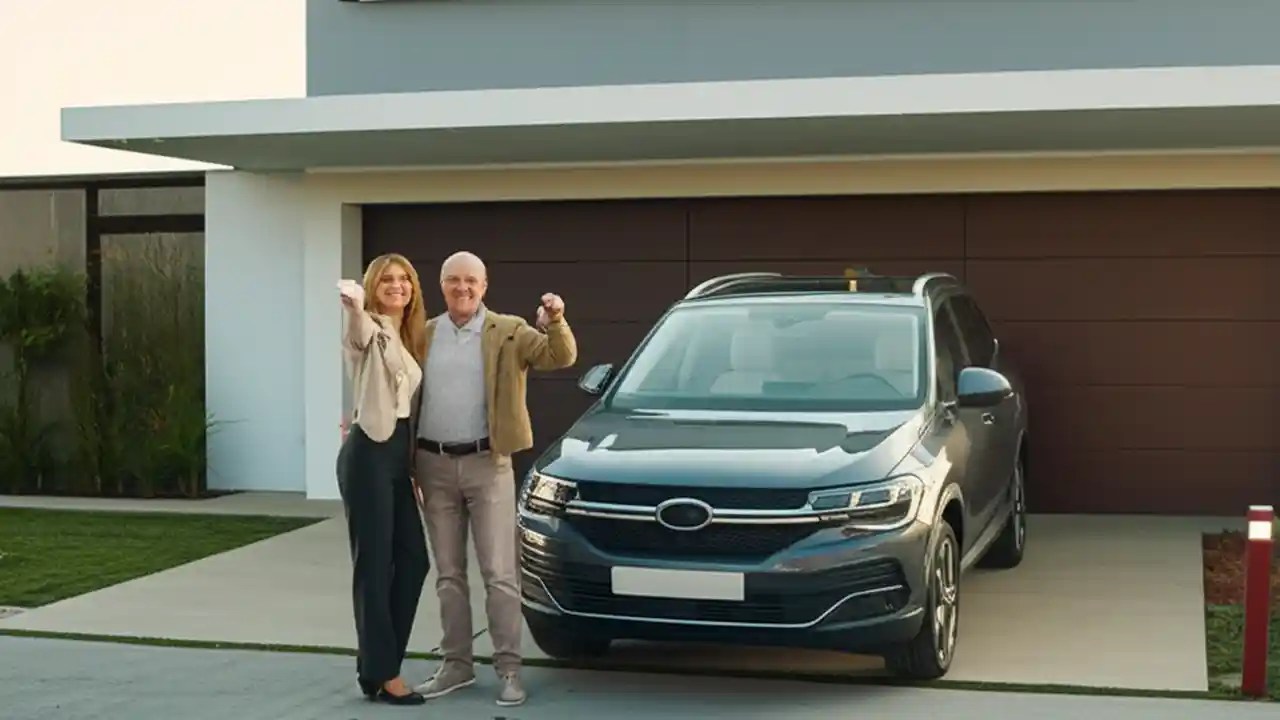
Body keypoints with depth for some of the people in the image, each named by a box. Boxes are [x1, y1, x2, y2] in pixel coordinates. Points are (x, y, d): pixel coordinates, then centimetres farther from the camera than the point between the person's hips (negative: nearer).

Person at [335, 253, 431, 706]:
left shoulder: (408, 339, 18)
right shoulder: (370, 331, -7)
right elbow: (355, 333, -33)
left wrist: (415, 467, 19)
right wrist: (353, 306, -57)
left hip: (399, 455, 9)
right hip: (368, 455, -9)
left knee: (413, 560, 10)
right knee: (374, 565, -5)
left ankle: (378, 661, 20)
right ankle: (381, 674, -1)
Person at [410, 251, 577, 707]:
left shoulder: (508, 332, 0)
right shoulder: (424, 335, 9)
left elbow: (561, 358, -12)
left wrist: (555, 323, -30)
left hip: (487, 464, -3)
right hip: (435, 466, 3)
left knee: (499, 574, -3)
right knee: (448, 574, 10)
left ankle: (508, 668, 3)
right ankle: (456, 664, 18)